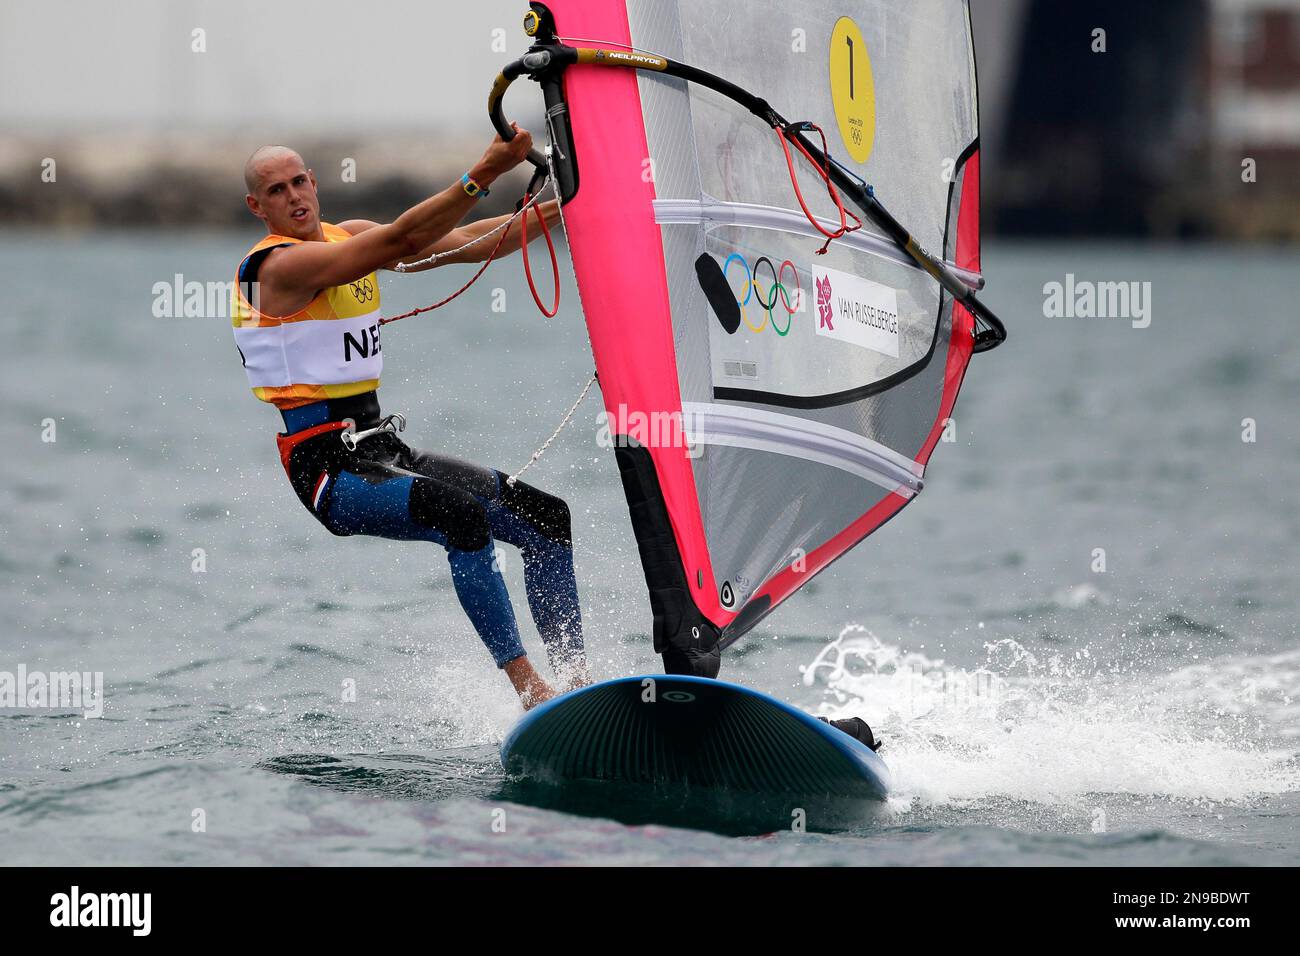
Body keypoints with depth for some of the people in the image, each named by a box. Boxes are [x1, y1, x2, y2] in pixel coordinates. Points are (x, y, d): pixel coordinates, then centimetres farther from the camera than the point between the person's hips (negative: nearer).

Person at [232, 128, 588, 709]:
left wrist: (561, 208, 0)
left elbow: (464, 244, 11)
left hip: (381, 451, 9)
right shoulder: (281, 265, -14)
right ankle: (531, 690, -30)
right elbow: (402, 240, -25)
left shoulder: (349, 236, 13)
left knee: (547, 519, 2)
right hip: (330, 471, -9)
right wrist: (482, 174, -31)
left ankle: (577, 682, 6)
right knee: (463, 514, -33)